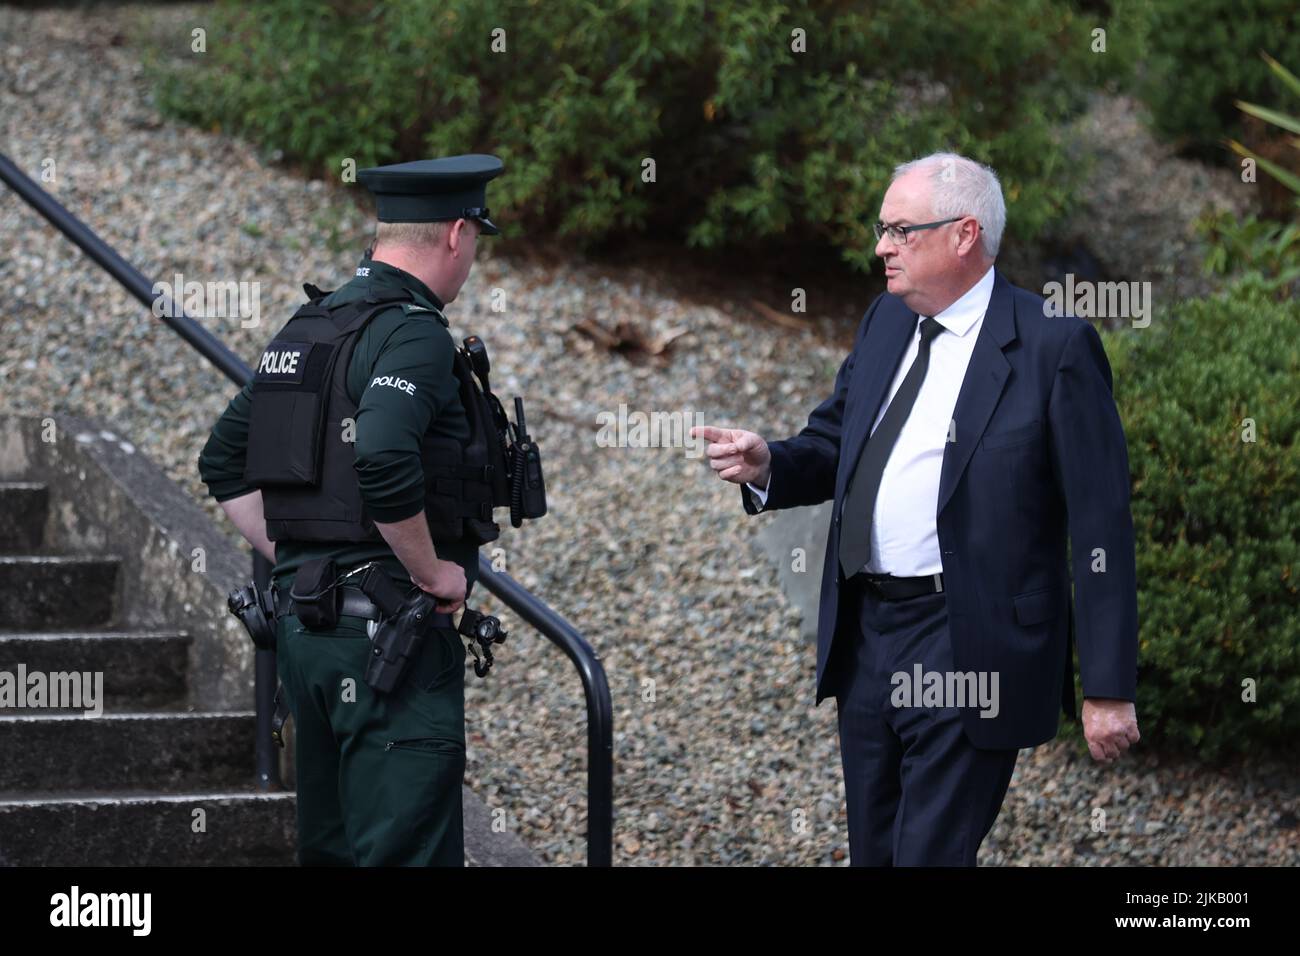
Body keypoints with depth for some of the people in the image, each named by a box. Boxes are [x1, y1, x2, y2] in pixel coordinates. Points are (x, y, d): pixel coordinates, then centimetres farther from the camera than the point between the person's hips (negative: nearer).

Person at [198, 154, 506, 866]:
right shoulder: (415, 333, -13)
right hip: (386, 628, -9)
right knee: (407, 848, -7)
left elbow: (224, 464, 18)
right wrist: (433, 571, -16)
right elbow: (383, 459, -30)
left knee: (329, 843, 15)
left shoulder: (305, 329, 13)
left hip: (301, 619, 9)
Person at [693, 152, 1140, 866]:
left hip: (968, 649, -7)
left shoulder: (1054, 345, -11)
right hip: (865, 638, 7)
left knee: (930, 856, -8)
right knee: (872, 852, 16)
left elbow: (1100, 521, -12)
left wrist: (1108, 689, -13)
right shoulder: (886, 322, 11)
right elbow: (832, 445, 19)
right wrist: (766, 466, -6)